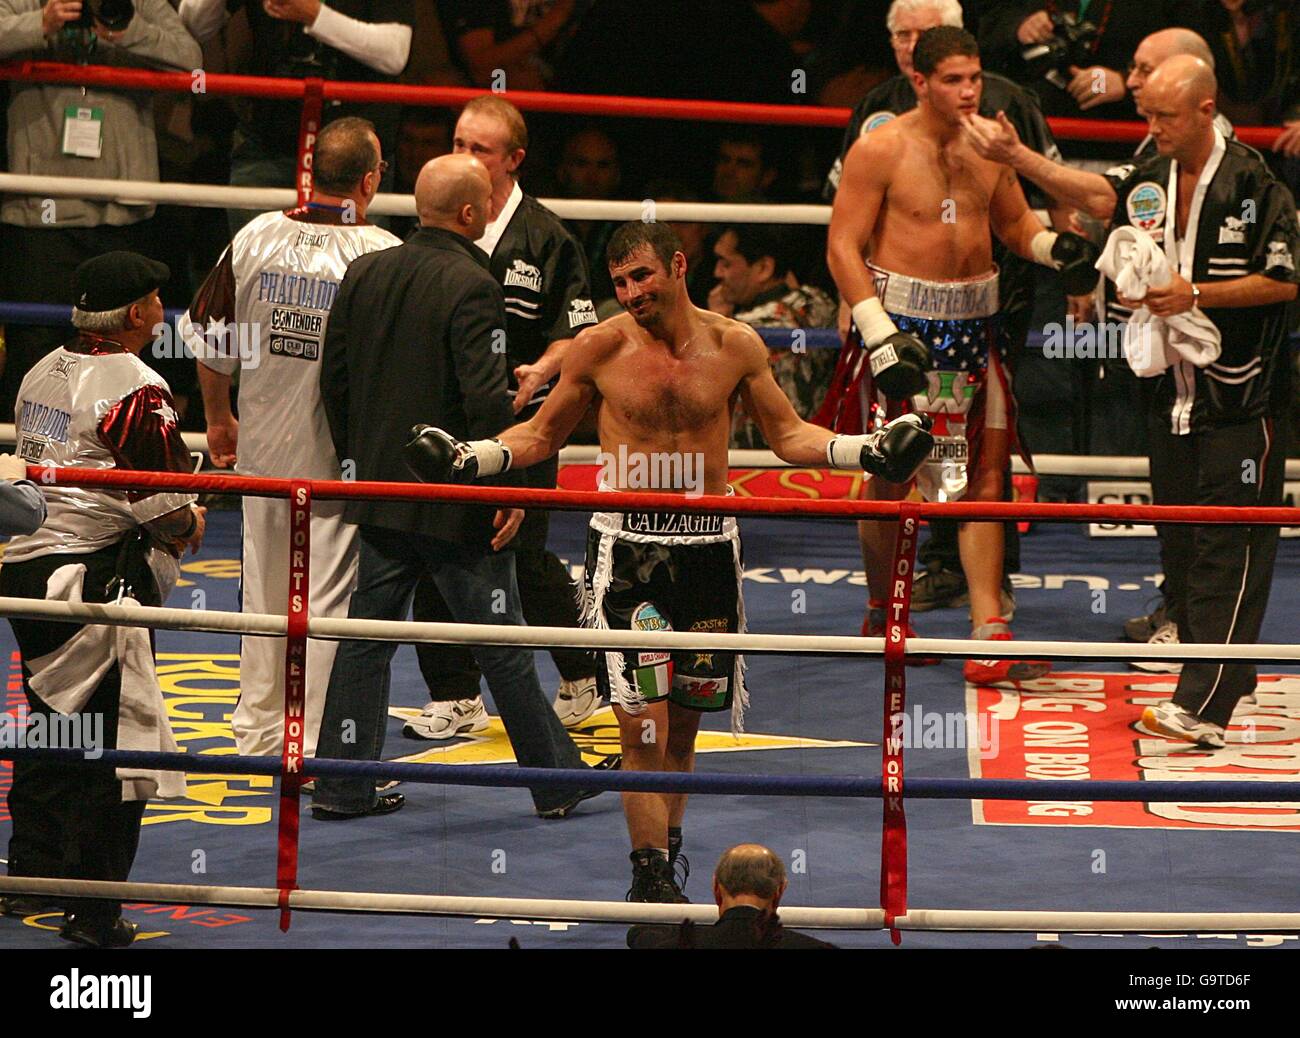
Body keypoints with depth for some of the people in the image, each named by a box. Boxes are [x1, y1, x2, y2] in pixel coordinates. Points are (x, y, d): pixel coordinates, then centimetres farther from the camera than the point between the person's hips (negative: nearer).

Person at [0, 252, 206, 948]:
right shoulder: (134, 388, -16)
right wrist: (189, 525, 5)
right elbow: (161, 505, -18)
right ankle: (94, 912, -1)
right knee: (112, 744, -2)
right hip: (95, 578, -9)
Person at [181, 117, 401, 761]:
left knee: (263, 589, 18)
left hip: (262, 448, 5)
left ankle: (258, 732, 29)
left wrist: (218, 417, 21)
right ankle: (319, 746, 4)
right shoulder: (382, 254, -18)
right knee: (329, 596, 2)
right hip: (341, 457, -5)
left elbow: (209, 336, 7)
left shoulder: (255, 238, -3)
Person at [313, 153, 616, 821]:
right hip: (454, 499, -6)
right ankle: (558, 782, 12)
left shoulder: (365, 273, 4)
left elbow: (334, 378, 9)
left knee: (366, 637, 11)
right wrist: (509, 488, -13)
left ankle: (341, 785, 12)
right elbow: (486, 398, -22)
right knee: (501, 644, 3)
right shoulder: (470, 285, -17)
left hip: (379, 491, 6)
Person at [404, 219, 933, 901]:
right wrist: (469, 459, -4)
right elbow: (542, 434, 10)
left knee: (683, 723, 10)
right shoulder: (599, 348, -3)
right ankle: (650, 874, -6)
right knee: (641, 724, -11)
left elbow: (787, 435, 12)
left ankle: (664, 852, 25)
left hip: (707, 546, 2)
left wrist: (866, 451, -1)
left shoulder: (735, 346, 1)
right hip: (626, 547, -2)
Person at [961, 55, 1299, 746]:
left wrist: (1197, 295, -15)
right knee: (1178, 540, 10)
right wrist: (1016, 158, -28)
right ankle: (1227, 678, 23)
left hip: (1239, 401, -7)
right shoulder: (1147, 183, 7)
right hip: (1170, 391, 7)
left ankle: (1204, 704, -15)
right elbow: (1093, 193, -13)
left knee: (1226, 546, -9)